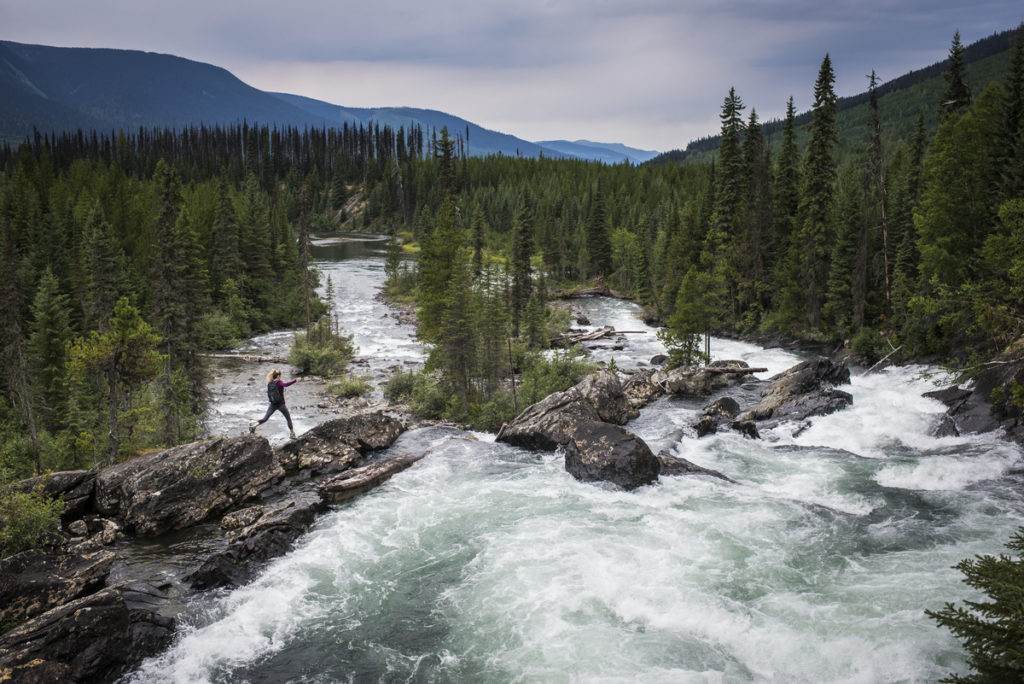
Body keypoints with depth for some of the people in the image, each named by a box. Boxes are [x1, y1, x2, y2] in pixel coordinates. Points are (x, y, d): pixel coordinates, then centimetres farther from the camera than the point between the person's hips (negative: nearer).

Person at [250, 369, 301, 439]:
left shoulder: (269, 383, 4)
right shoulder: (279, 382, -13)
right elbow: (286, 384, -34)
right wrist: (295, 380, -44)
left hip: (273, 404, 5)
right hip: (281, 404, -5)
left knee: (265, 418, 10)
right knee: (289, 419, 9)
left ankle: (254, 425, -9)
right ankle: (292, 434, 10)